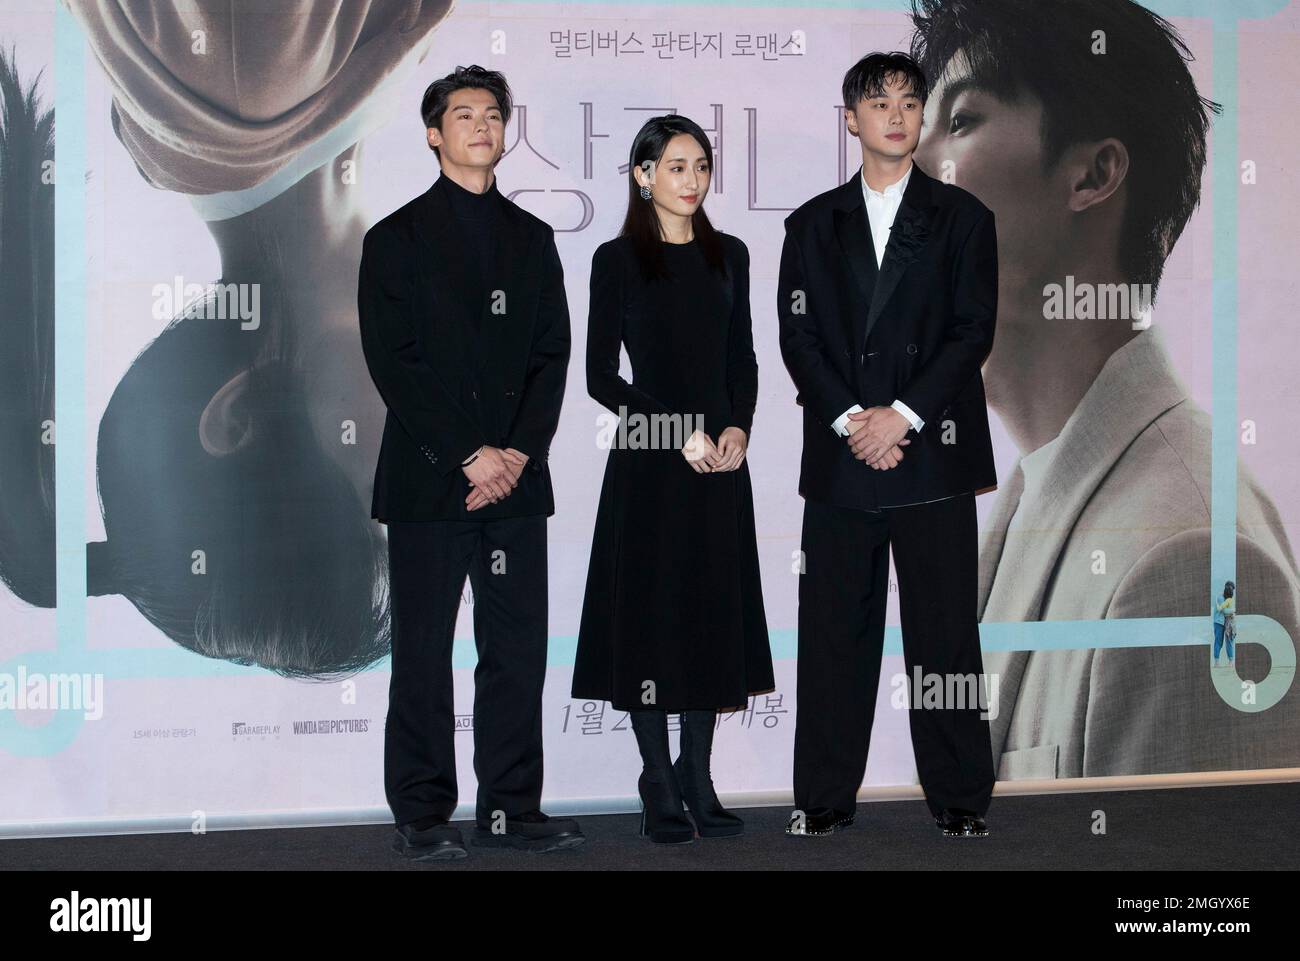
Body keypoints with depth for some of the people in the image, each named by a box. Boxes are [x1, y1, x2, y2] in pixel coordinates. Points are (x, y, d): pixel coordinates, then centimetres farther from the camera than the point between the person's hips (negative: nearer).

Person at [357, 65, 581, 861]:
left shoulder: (533, 239, 15)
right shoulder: (398, 238, 2)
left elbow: (552, 355, 9)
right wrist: (468, 456, -13)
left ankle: (512, 809, 13)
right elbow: (395, 363, -6)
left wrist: (519, 452, -6)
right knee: (424, 652, 2)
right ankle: (422, 817, 10)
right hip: (428, 480, -4)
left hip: (515, 477, 4)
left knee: (518, 647, 5)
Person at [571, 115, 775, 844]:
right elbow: (601, 375, -6)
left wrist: (737, 429, -6)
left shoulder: (729, 255, 9)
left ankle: (699, 781, 18)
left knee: (714, 615, 7)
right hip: (649, 463, -4)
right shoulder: (619, 260, -3)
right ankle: (659, 788, 12)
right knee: (650, 616, 1)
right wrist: (680, 433, -14)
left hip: (722, 461, 4)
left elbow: (743, 360, 12)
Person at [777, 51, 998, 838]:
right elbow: (797, 333, 4)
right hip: (839, 455, 2)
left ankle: (960, 796, 10)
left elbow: (974, 329, 0)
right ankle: (826, 795, 12)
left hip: (934, 451, -1)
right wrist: (851, 420, -9)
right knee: (834, 631, 3)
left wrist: (901, 415, -11)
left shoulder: (962, 216, 9)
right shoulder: (815, 223, 13)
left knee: (945, 630, 1)